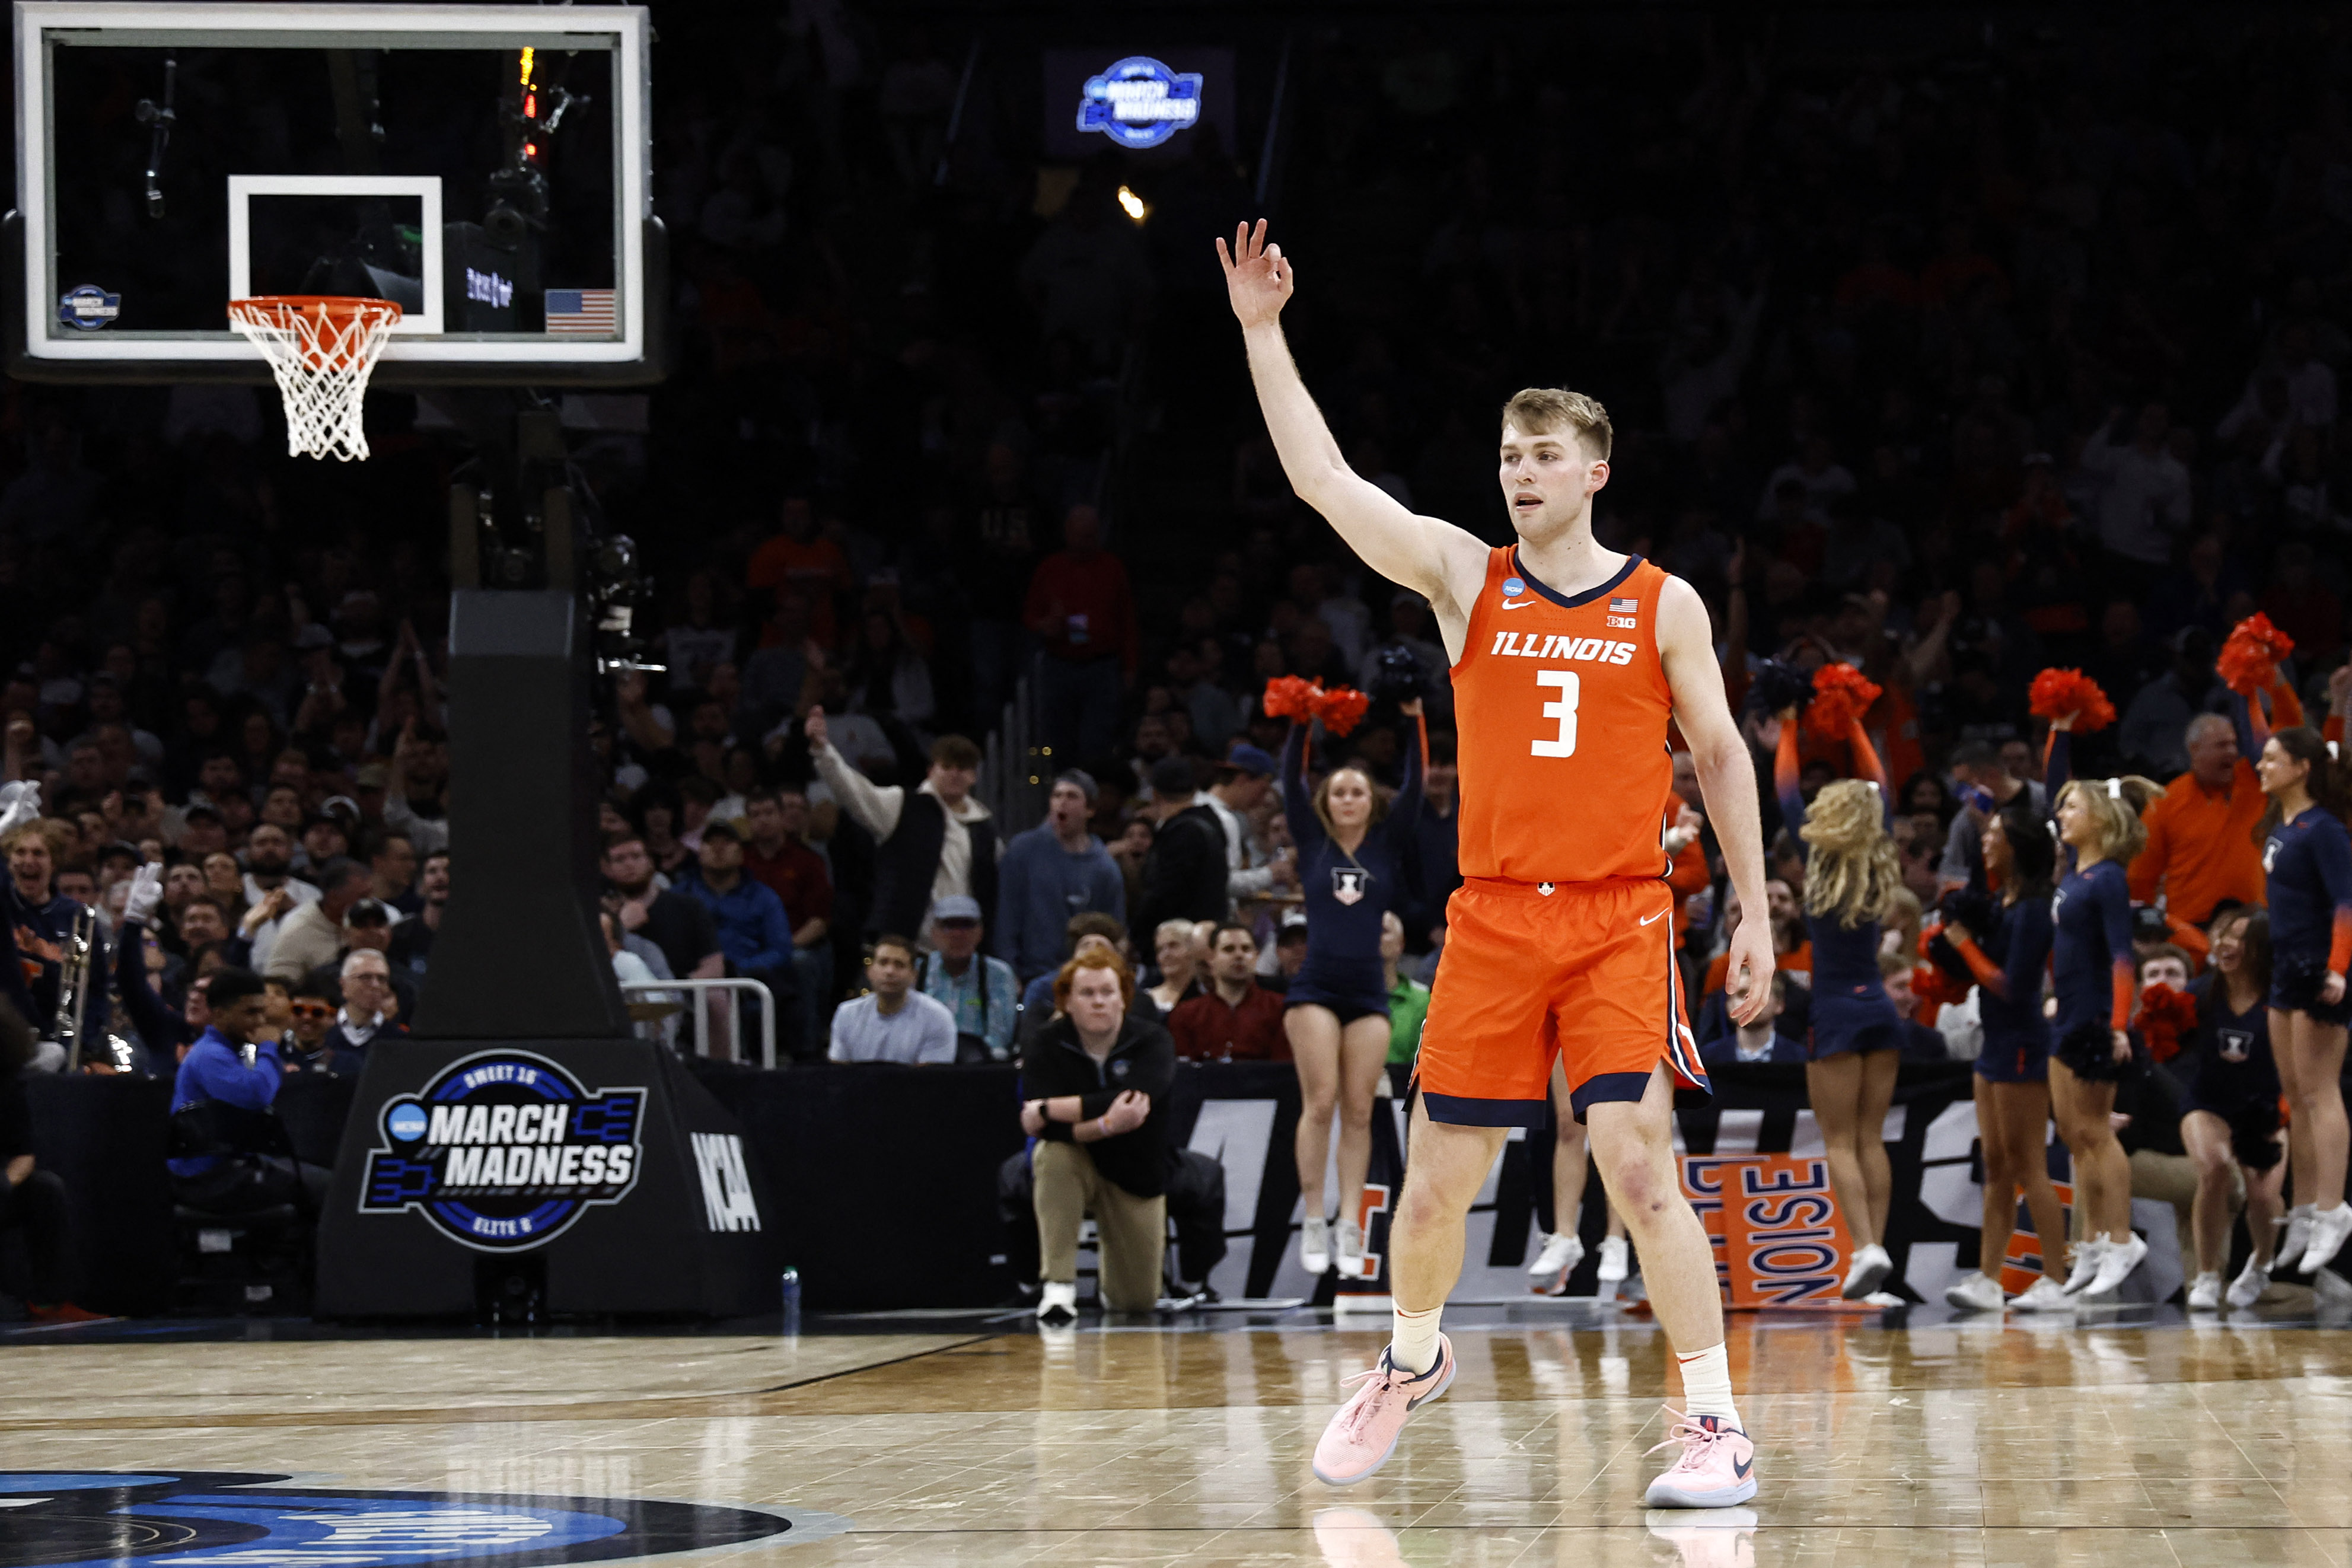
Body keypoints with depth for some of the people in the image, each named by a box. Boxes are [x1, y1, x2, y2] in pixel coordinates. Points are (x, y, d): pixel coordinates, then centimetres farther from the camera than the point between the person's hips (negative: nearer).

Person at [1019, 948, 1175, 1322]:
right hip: (1076, 1163, -1)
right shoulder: (1046, 1047, -13)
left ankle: (1110, 1272, 41)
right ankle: (1058, 1287, -30)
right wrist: (1106, 1125, -40)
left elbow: (1133, 1100, -31)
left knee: (1138, 1301, 1)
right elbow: (1043, 1130, -24)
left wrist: (1049, 1109, -31)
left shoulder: (1152, 1041, -14)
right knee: (1054, 1156, -38)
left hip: (1136, 1175, 1)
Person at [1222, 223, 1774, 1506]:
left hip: (1621, 919, -2)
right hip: (1493, 918, 2)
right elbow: (1319, 478, -1)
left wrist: (1753, 911, 4)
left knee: (1638, 1163, -14)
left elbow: (1721, 754, 9)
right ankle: (1411, 1363, 34)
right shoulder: (1464, 577, 6)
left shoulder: (1664, 606, 4)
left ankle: (1715, 1423, -10)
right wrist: (1261, 331, -5)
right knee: (1437, 1181, 6)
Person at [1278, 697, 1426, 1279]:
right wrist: (1300, 724, -7)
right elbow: (1291, 782, 2)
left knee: (1359, 1111, -1)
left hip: (1368, 991, 1)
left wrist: (1415, 723, -5)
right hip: (1315, 986, -1)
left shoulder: (1386, 845, 10)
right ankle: (1314, 1223, -6)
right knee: (1320, 1102, -10)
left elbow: (1414, 788, 2)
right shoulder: (1313, 841, 8)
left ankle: (1350, 1230, -2)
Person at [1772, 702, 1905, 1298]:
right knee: (1871, 1140, 9)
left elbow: (1787, 796, 2)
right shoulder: (1881, 867, 3)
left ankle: (1866, 1248, -18)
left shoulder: (1819, 863, -8)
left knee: (1840, 1143, -4)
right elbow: (1884, 791, 16)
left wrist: (1789, 732, 13)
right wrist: (1854, 728, 23)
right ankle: (1875, 1245, 3)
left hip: (1835, 1012, -4)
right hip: (1880, 1008, 4)